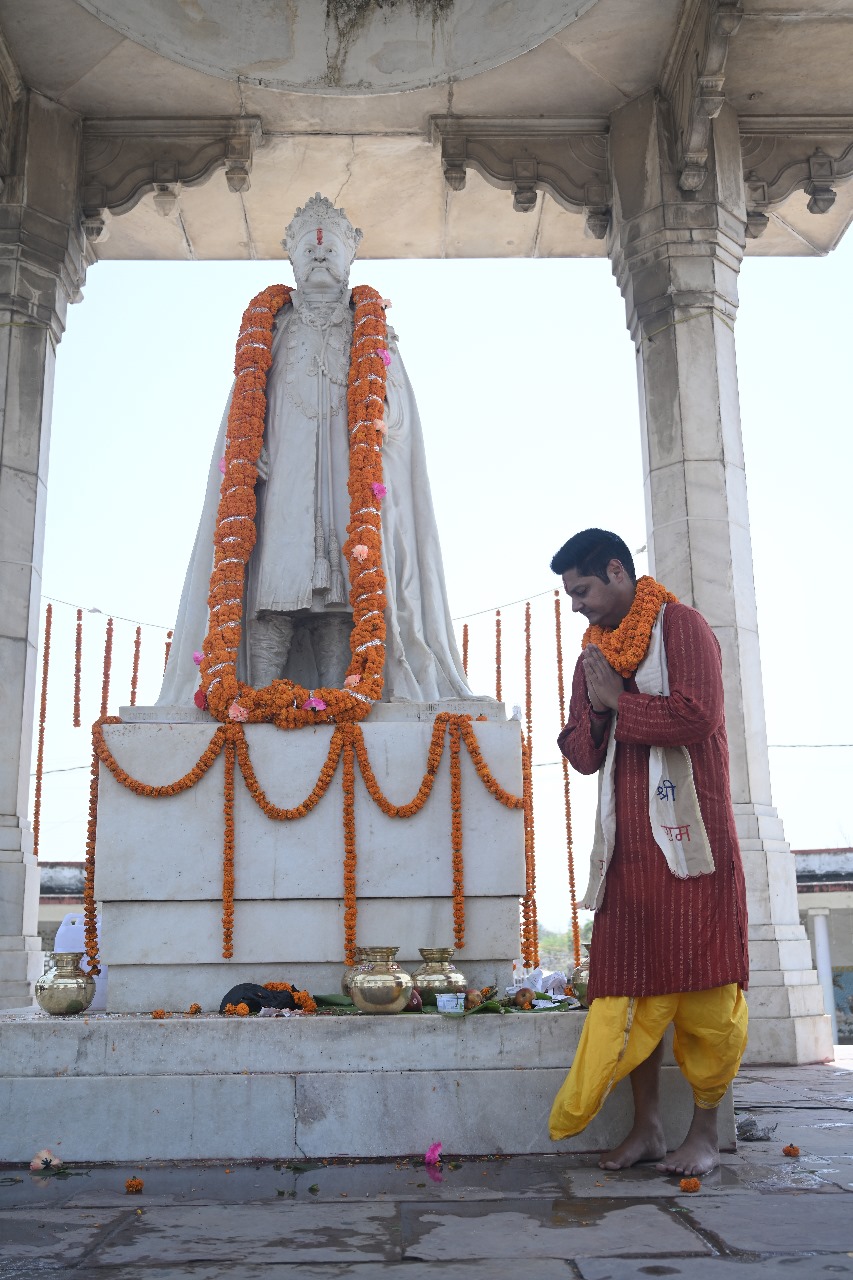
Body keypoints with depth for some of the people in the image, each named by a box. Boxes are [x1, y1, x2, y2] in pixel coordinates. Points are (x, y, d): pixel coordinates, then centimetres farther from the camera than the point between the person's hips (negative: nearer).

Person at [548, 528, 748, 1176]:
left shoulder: (681, 626, -2)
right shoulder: (595, 654, 18)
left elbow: (698, 715, -18)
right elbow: (582, 755, 16)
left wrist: (618, 700, -7)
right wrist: (595, 710, -3)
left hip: (688, 840, -6)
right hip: (628, 846, 6)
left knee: (702, 987, -1)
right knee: (632, 987, 4)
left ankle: (705, 1134, 11)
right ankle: (647, 1128, 13)